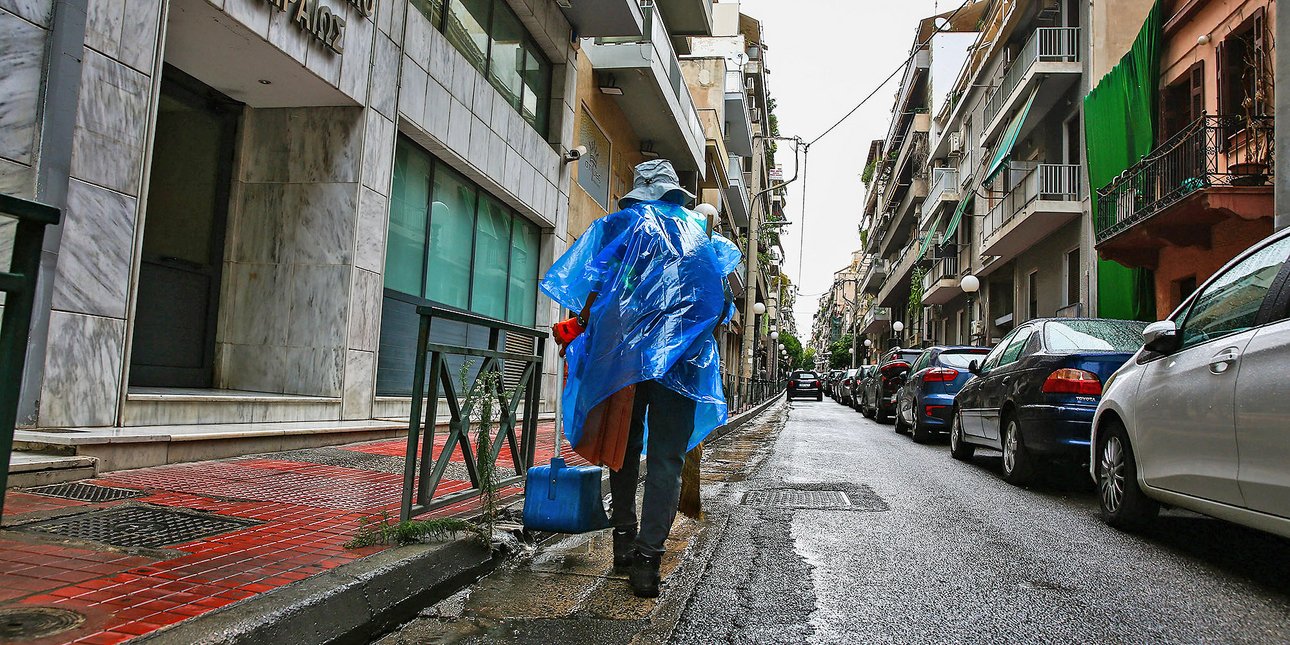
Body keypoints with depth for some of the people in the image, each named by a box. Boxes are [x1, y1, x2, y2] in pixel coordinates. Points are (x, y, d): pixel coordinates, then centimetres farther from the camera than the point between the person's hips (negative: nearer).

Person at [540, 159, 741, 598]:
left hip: (626, 351, 0)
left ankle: (624, 541, 21)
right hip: (683, 356, 1)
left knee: (624, 446, 15)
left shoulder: (621, 223, 8)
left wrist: (581, 328, 7)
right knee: (666, 458, 1)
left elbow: (596, 285, -2)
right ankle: (647, 558, -5)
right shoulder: (700, 230, 16)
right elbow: (723, 297, 15)